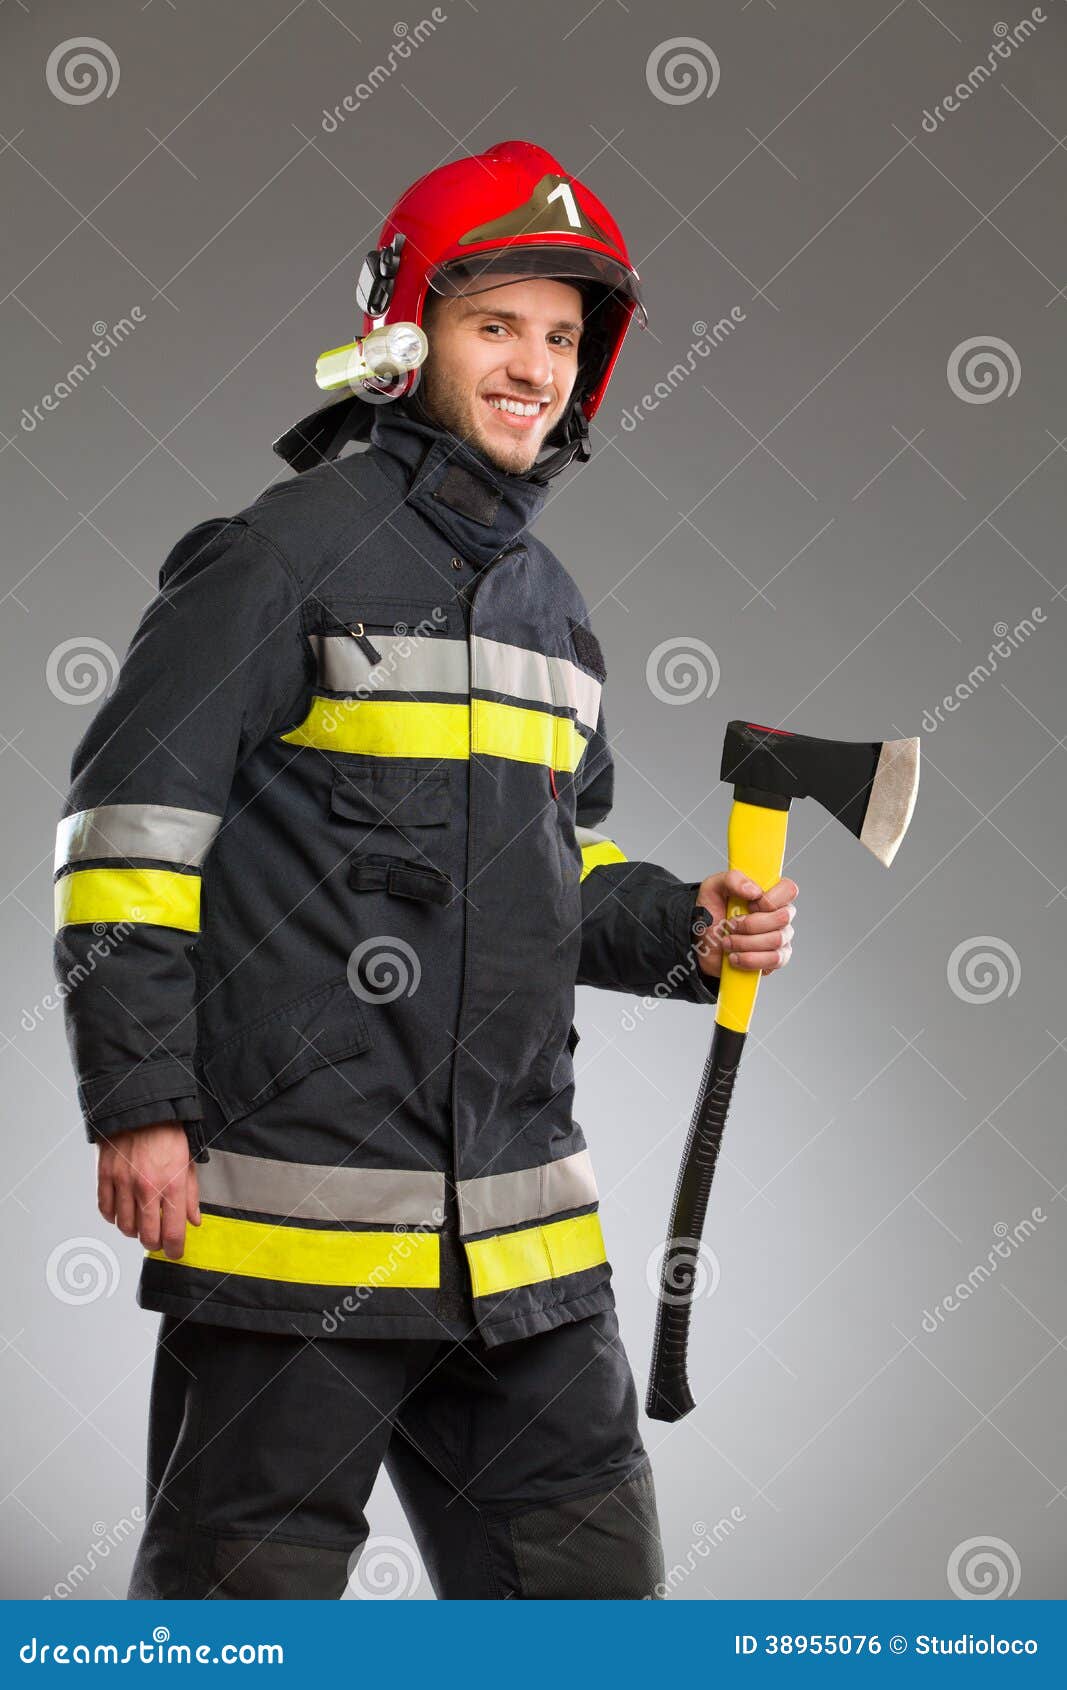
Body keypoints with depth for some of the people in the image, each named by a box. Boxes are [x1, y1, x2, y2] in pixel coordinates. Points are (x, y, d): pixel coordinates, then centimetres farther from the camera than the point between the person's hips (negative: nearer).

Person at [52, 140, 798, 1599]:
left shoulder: (551, 603, 17)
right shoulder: (295, 549, -7)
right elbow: (134, 818, -10)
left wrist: (683, 931, 7)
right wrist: (137, 1099, -14)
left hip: (523, 1219, 7)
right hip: (298, 1204, -7)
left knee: (590, 1581, 12)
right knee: (243, 1585, 3)